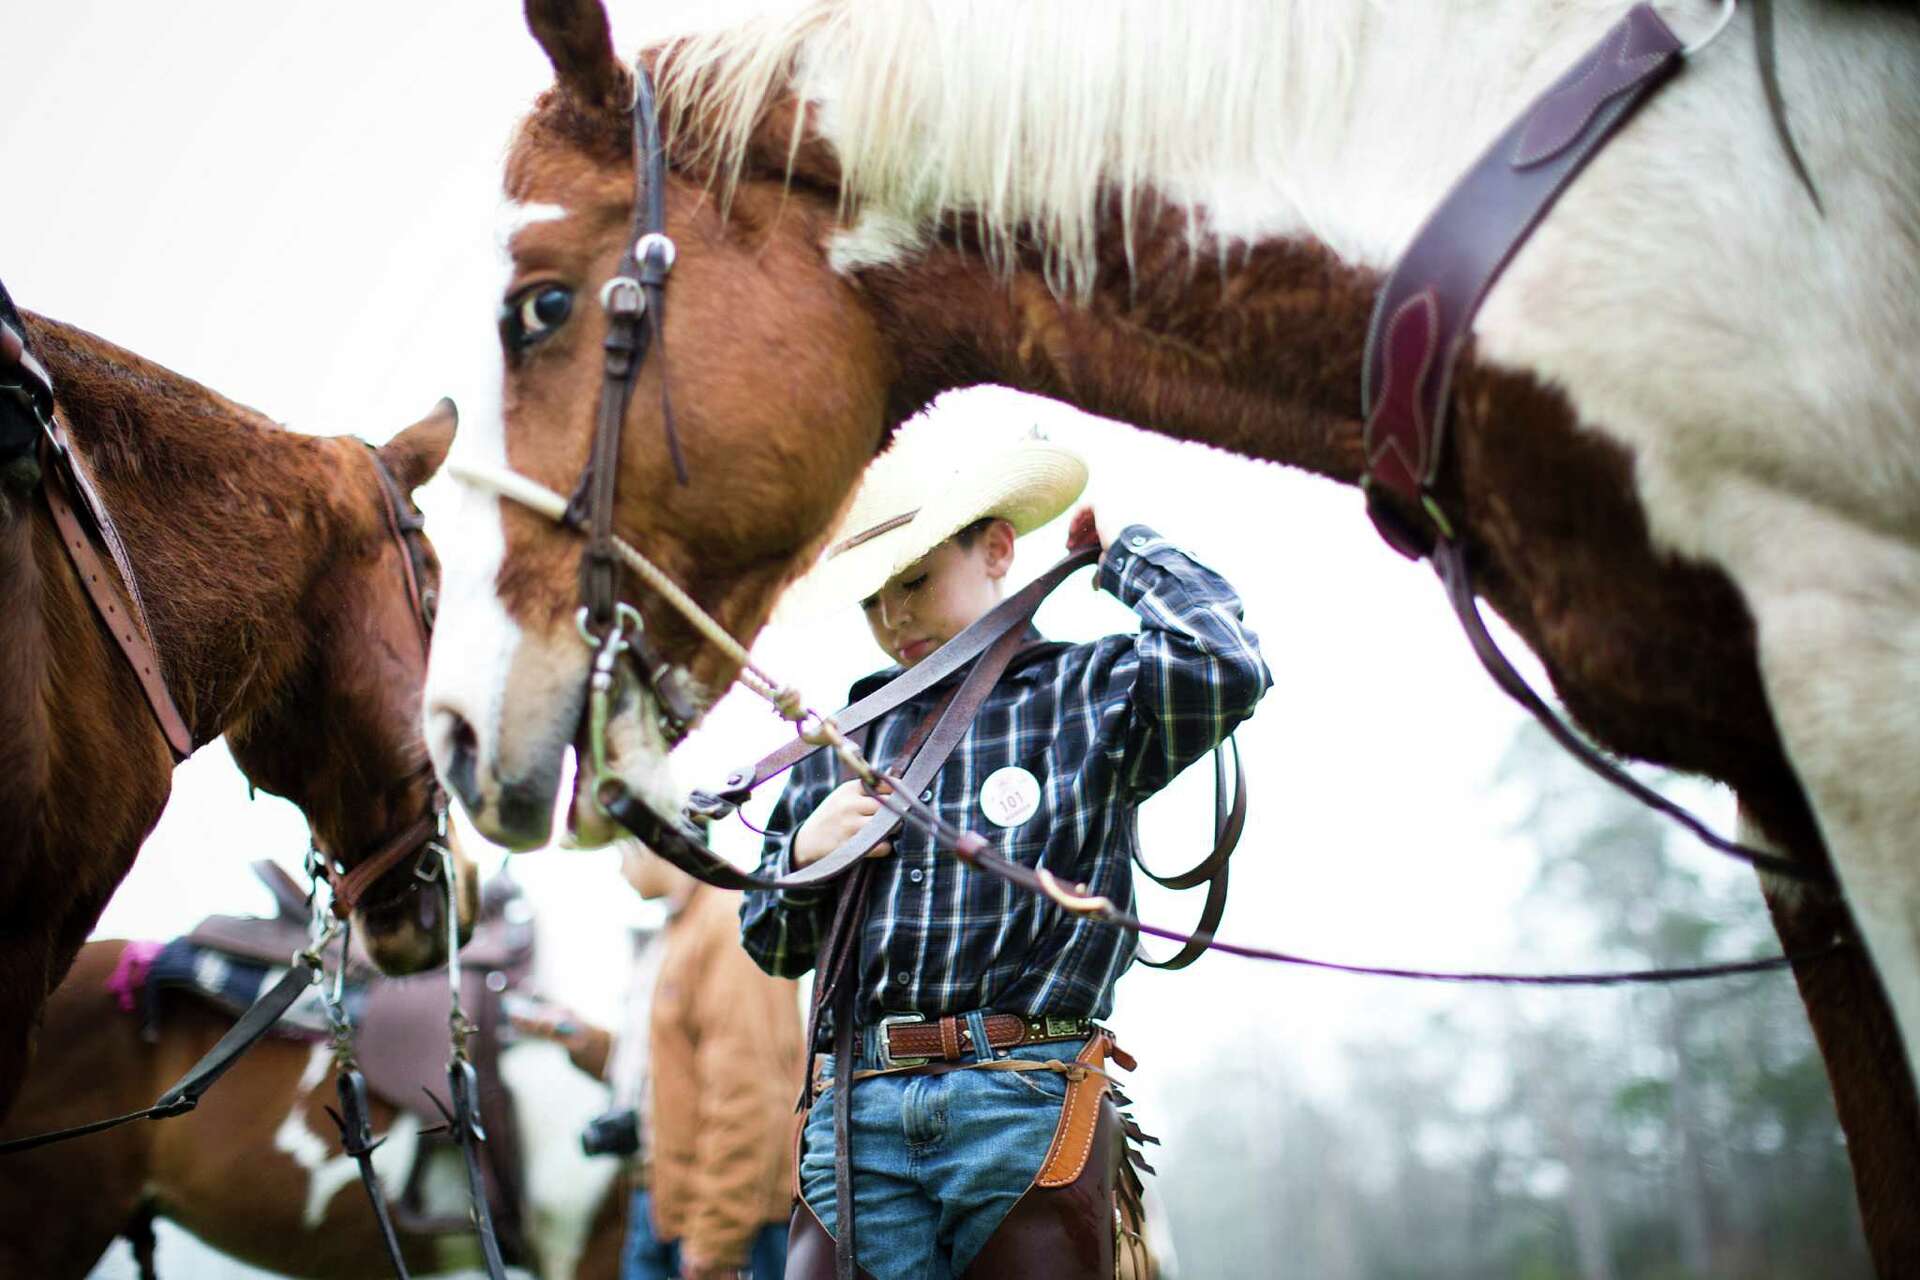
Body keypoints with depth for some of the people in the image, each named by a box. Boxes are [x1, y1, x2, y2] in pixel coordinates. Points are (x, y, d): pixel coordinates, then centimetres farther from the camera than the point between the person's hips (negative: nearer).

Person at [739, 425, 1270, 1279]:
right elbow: (773, 949, 23)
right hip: (859, 1108, 3)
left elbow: (1226, 668, -17)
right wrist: (804, 855, 1)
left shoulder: (1089, 695, 7)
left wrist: (1123, 549, 1)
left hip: (1024, 1106, -3)